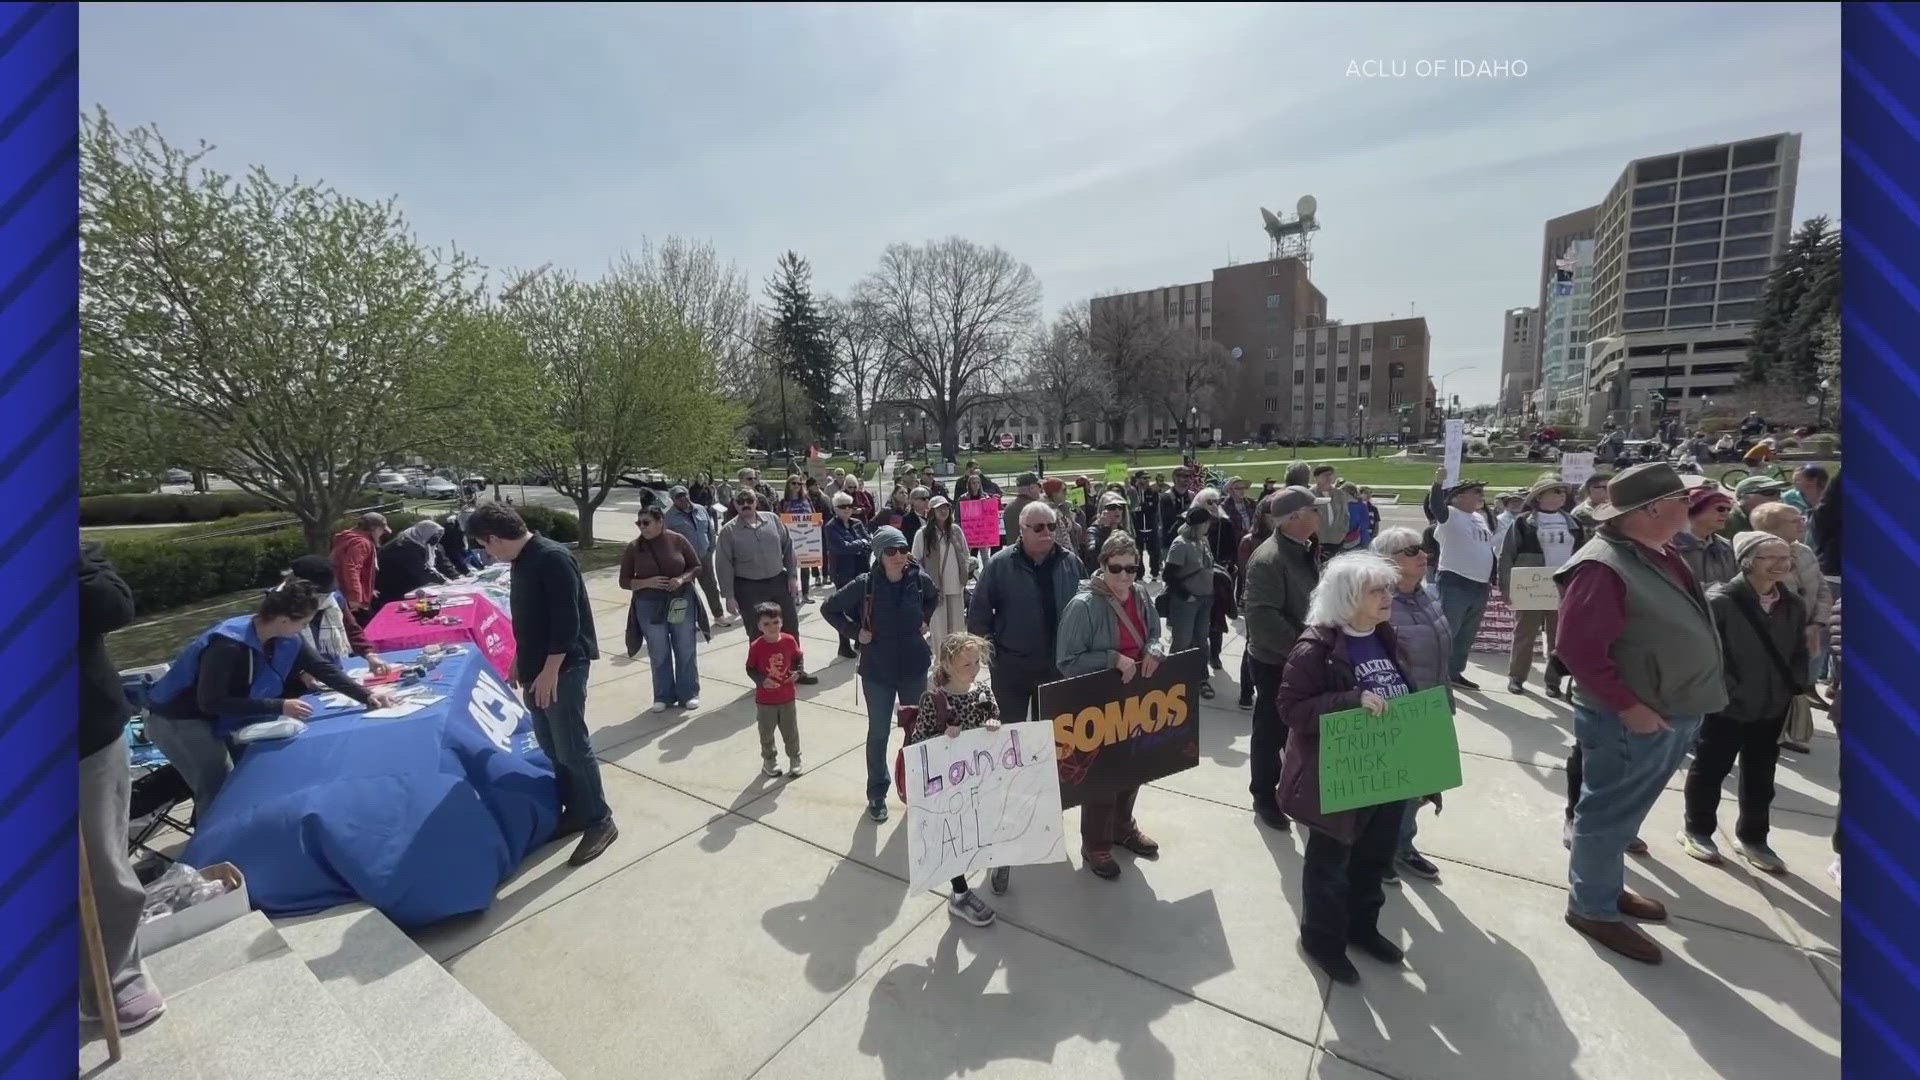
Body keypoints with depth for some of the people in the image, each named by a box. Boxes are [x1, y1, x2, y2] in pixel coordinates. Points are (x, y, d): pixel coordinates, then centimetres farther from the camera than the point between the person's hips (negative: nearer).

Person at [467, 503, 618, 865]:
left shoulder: (552, 558, -19)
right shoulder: (523, 561, 11)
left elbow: (567, 621, -23)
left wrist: (550, 670, -22)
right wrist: (522, 662, 22)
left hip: (563, 668, -10)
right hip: (538, 668, 10)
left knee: (573, 748, -4)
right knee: (551, 747, 16)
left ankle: (600, 822, 8)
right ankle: (575, 812, 29)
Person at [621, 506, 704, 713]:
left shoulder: (677, 540, -5)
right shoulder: (633, 548, -4)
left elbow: (696, 567, 2)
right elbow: (624, 581, 0)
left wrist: (682, 578, -17)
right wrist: (647, 582, -17)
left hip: (681, 601, 0)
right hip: (649, 606, 0)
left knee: (686, 650, 8)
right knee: (659, 654, 10)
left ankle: (689, 694, 22)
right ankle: (663, 696, 25)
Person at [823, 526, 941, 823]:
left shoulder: (919, 579, -10)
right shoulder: (864, 584, -17)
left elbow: (934, 596, 15)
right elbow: (829, 609, -4)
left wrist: (924, 621, 3)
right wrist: (855, 632, -11)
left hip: (914, 667, 2)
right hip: (877, 670, -2)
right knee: (878, 733, 9)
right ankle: (877, 794, 27)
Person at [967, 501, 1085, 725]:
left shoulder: (1071, 562, -1)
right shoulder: (999, 564, -10)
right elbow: (979, 612, -4)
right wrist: (988, 649, -5)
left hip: (1057, 664, 3)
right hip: (1011, 665, -2)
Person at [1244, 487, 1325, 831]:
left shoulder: (1305, 549, 5)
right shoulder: (1267, 559, -25)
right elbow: (1263, 618, -31)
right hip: (1276, 660, -8)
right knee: (1272, 730, 8)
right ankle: (1264, 798, 27)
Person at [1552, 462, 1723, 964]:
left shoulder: (1660, 554, 7)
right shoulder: (1603, 567, -25)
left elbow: (1680, 628, 19)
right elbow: (1579, 649, -27)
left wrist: (1685, 705, 15)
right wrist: (1629, 706, -23)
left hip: (1673, 714, 9)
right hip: (1632, 721, -9)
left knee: (1623, 813, 23)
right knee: (1608, 815, 6)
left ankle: (1606, 886, 40)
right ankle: (1592, 907, 22)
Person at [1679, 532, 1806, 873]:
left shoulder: (1793, 606, 4)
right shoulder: (1720, 600, -18)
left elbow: (1799, 652, 14)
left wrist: (1795, 688, 4)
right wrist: (1728, 690, -16)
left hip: (1772, 708, 6)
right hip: (1726, 706, -6)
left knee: (1760, 777, 17)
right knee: (1710, 770, 8)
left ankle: (1752, 838, 33)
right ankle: (1696, 830, 24)